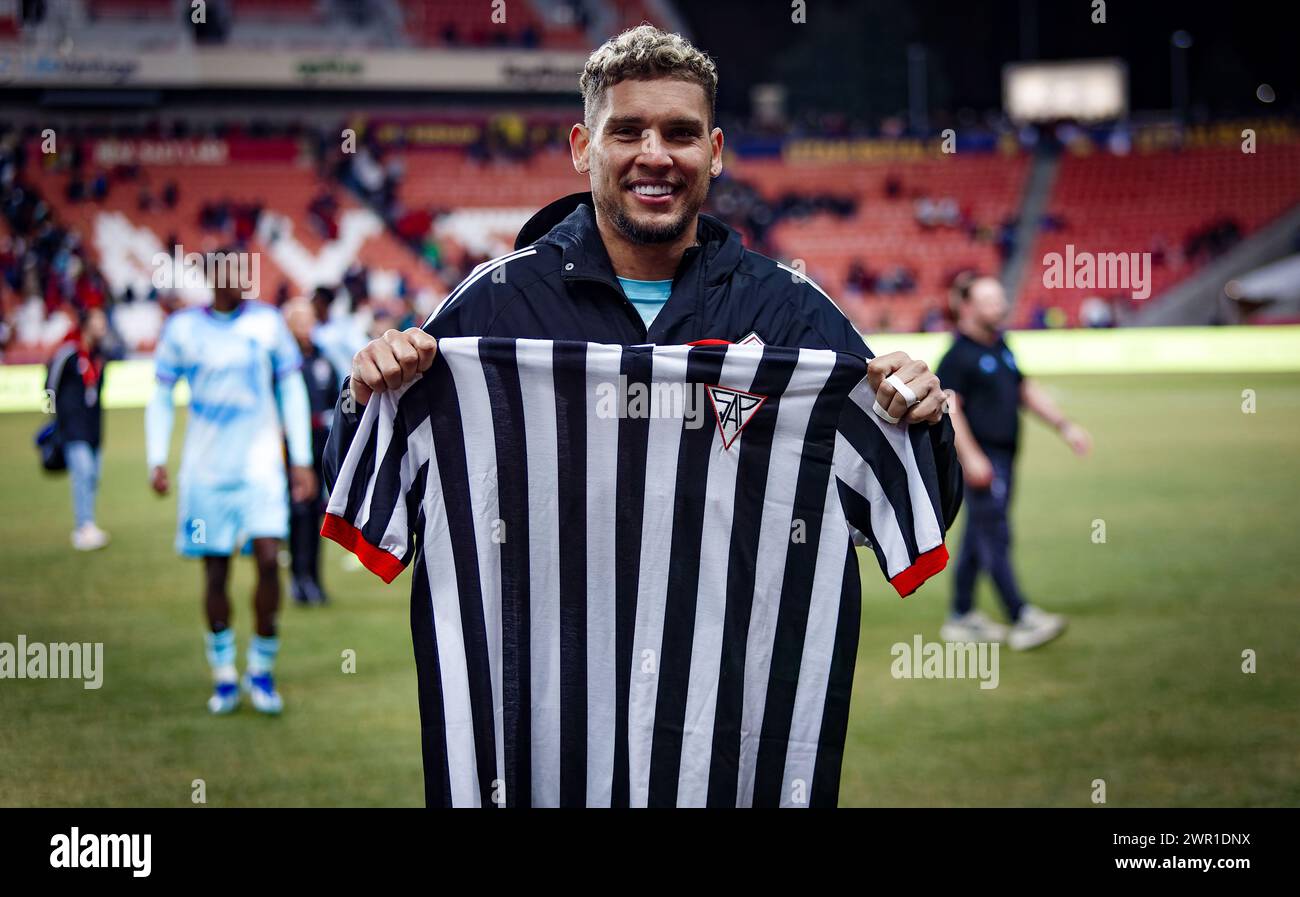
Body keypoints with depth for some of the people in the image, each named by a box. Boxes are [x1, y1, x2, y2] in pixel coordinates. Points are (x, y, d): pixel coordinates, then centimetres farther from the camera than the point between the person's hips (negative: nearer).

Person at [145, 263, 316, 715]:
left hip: (261, 464, 0)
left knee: (268, 559, -14)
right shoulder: (182, 328, 2)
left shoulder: (267, 322, 3)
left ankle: (262, 668, 1)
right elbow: (161, 397, 9)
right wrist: (157, 460, 0)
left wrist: (302, 460, 5)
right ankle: (224, 676, 15)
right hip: (206, 470, 0)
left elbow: (292, 390, 8)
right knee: (215, 571, 2)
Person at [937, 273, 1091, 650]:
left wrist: (1064, 426, 18)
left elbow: (1027, 391, 23)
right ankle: (1022, 619, -8)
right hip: (981, 459, -9)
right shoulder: (958, 356, -12)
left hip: (1004, 457, 9)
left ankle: (962, 618, 21)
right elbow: (948, 408, -17)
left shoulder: (1000, 347, 16)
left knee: (978, 538, 13)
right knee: (995, 538, -7)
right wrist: (970, 456, -24)